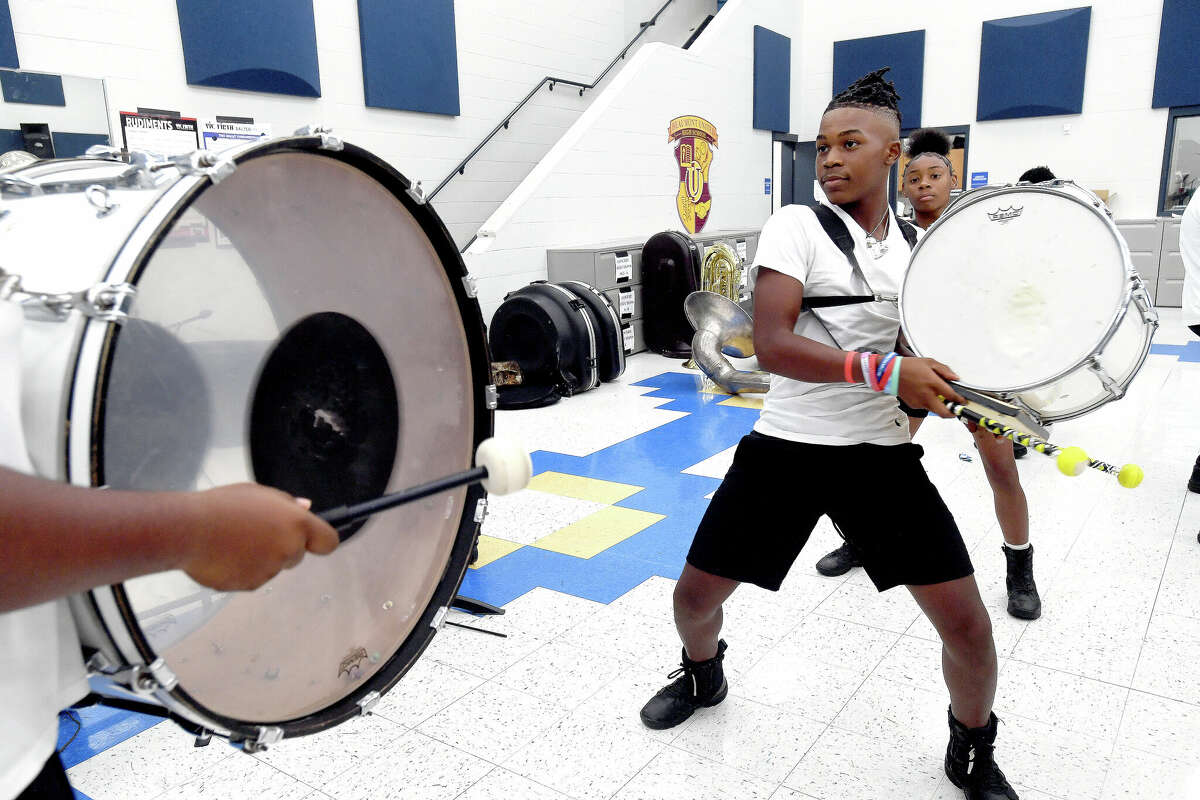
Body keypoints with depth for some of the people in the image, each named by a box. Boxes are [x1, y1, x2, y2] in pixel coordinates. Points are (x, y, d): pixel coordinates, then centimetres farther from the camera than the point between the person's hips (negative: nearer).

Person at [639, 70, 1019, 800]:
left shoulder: (919, 248, 8)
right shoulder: (796, 226, -7)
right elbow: (772, 346, -20)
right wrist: (884, 371, -29)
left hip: (883, 454, 3)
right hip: (785, 448, -2)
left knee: (969, 626, -1)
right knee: (695, 593, 7)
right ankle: (703, 677, 44)